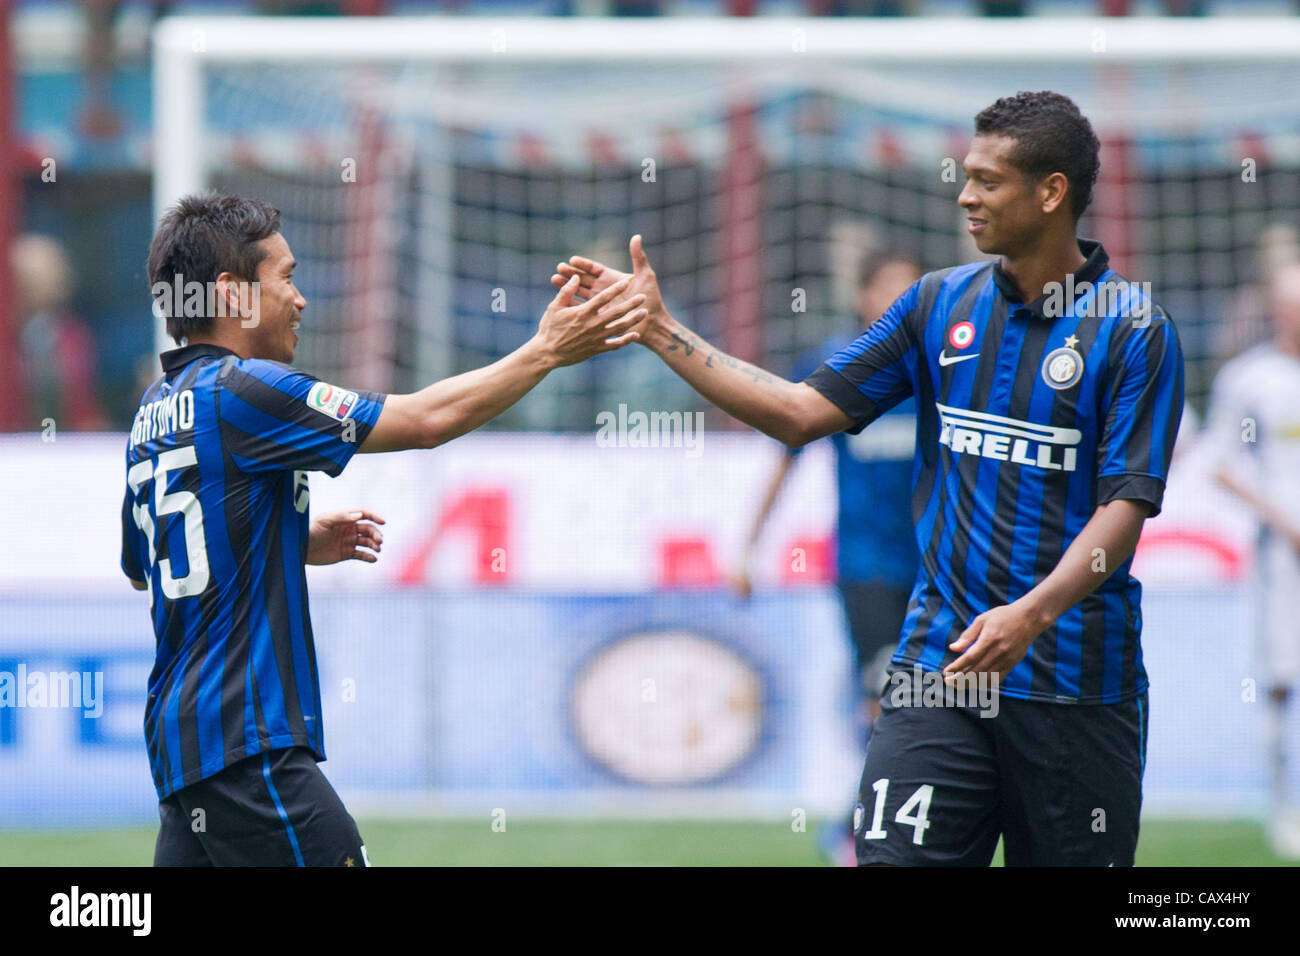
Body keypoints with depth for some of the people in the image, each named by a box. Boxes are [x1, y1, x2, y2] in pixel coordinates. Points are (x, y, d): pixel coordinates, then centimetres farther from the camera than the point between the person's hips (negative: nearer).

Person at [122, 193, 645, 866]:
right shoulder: (243, 389, -12)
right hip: (247, 743, -10)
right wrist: (547, 350, -2)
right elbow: (426, 419, -12)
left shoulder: (156, 410, 15)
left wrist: (300, 544, 23)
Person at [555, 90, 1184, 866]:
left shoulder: (1135, 329, -6)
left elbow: (1127, 502, -12)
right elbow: (802, 413, 12)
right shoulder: (941, 302, 10)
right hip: (939, 666, 3)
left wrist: (1032, 613, -27)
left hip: (1077, 681, -3)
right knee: (890, 856, -10)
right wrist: (661, 330, 7)